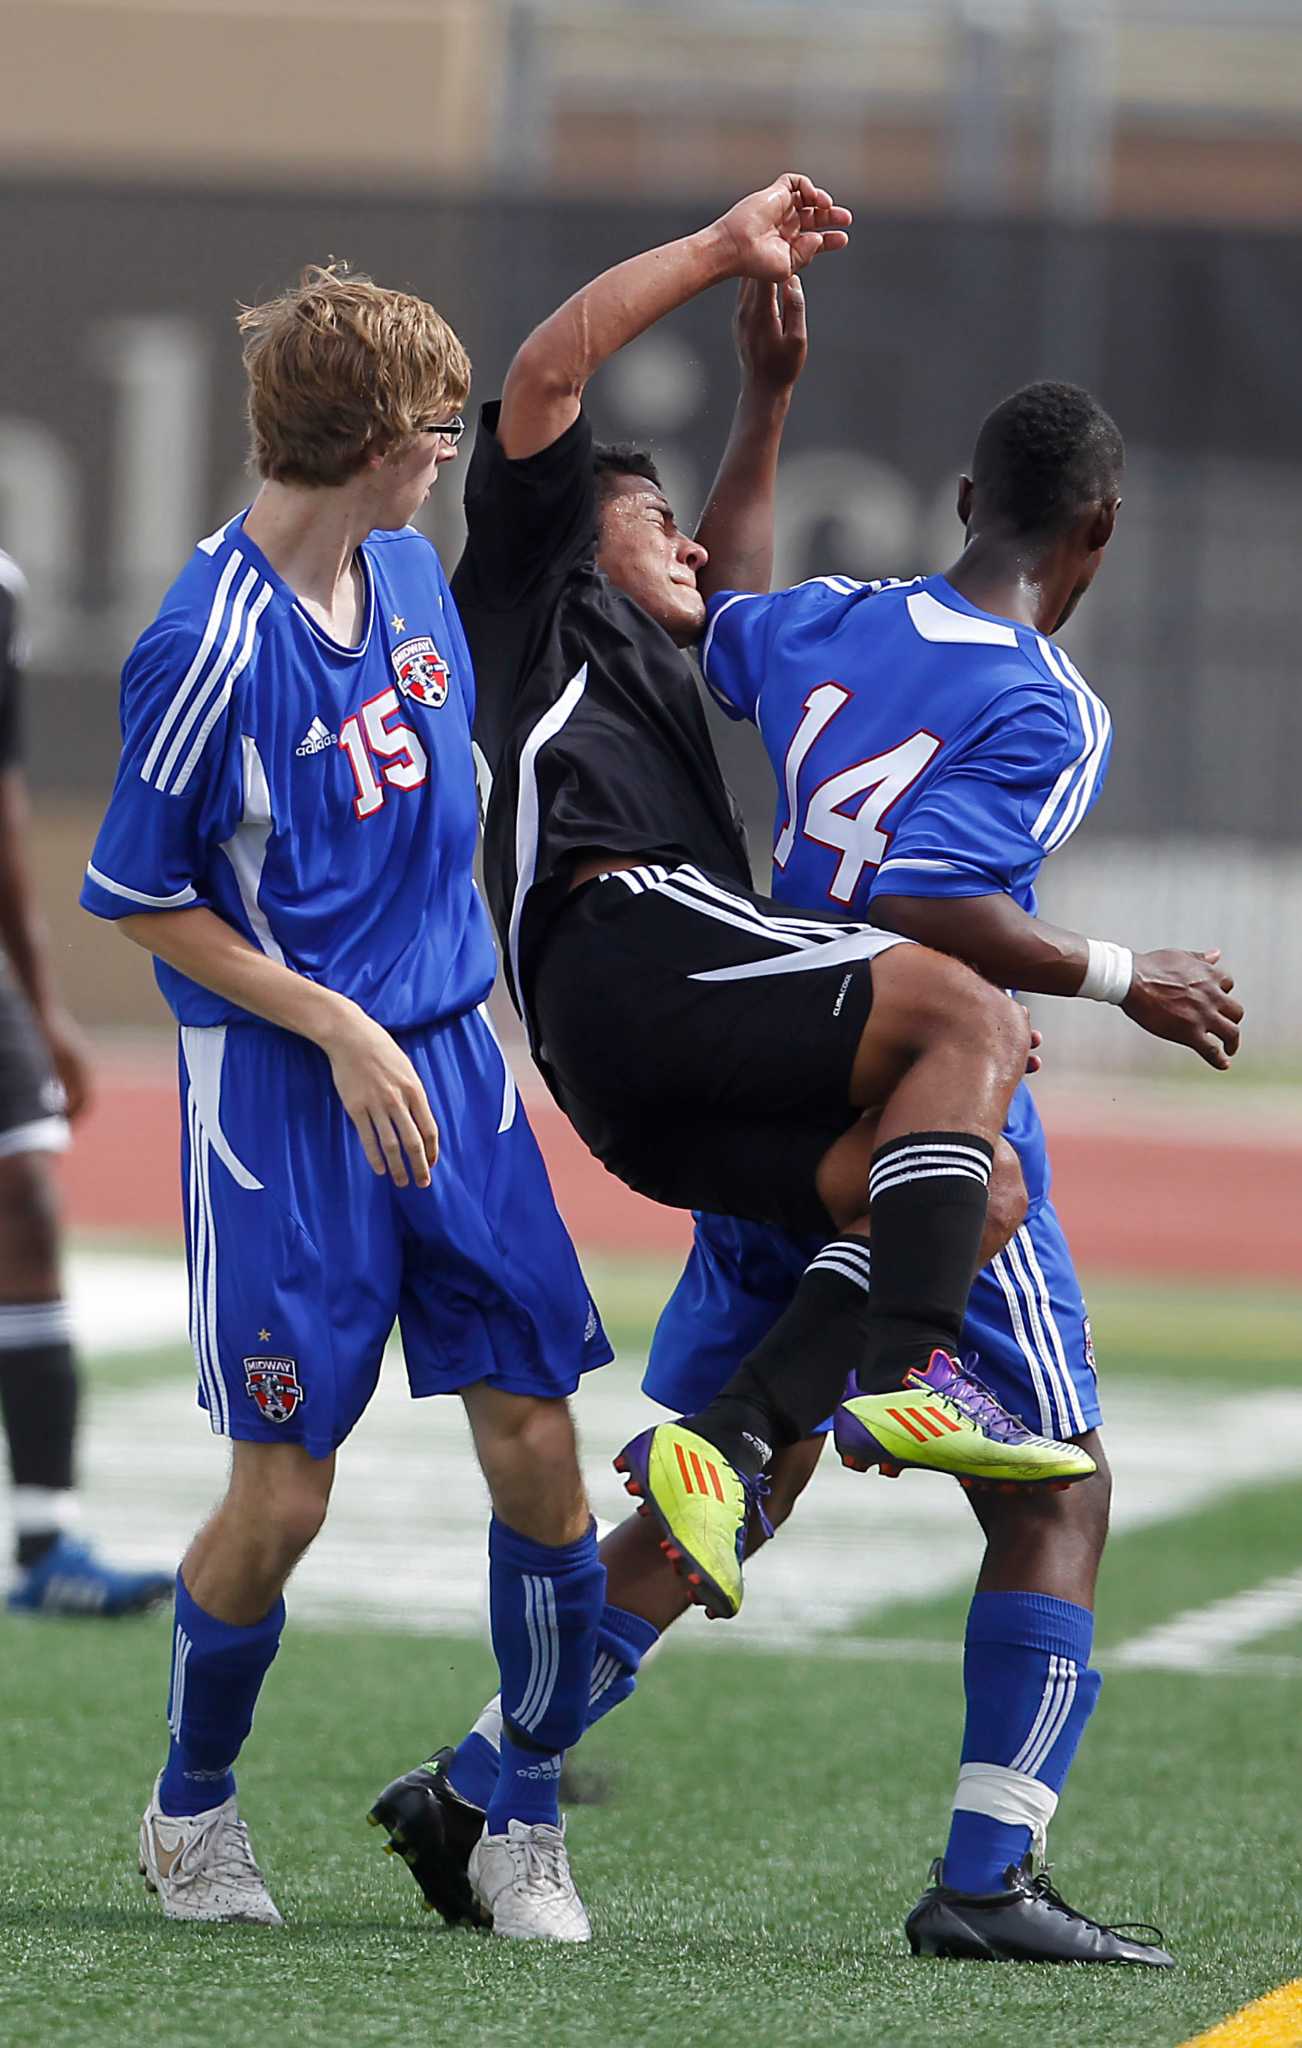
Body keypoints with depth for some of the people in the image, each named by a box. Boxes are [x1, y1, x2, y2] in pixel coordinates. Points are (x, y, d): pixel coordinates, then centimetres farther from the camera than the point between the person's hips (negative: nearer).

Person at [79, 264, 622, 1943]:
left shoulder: (407, 568, 3)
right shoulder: (210, 649, -19)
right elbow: (142, 903, -11)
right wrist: (339, 1029, -14)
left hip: (450, 1054, 6)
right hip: (281, 1098, -6)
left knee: (535, 1447, 0)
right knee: (282, 1493, -2)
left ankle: (524, 1829, 14)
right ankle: (191, 1808, 23)